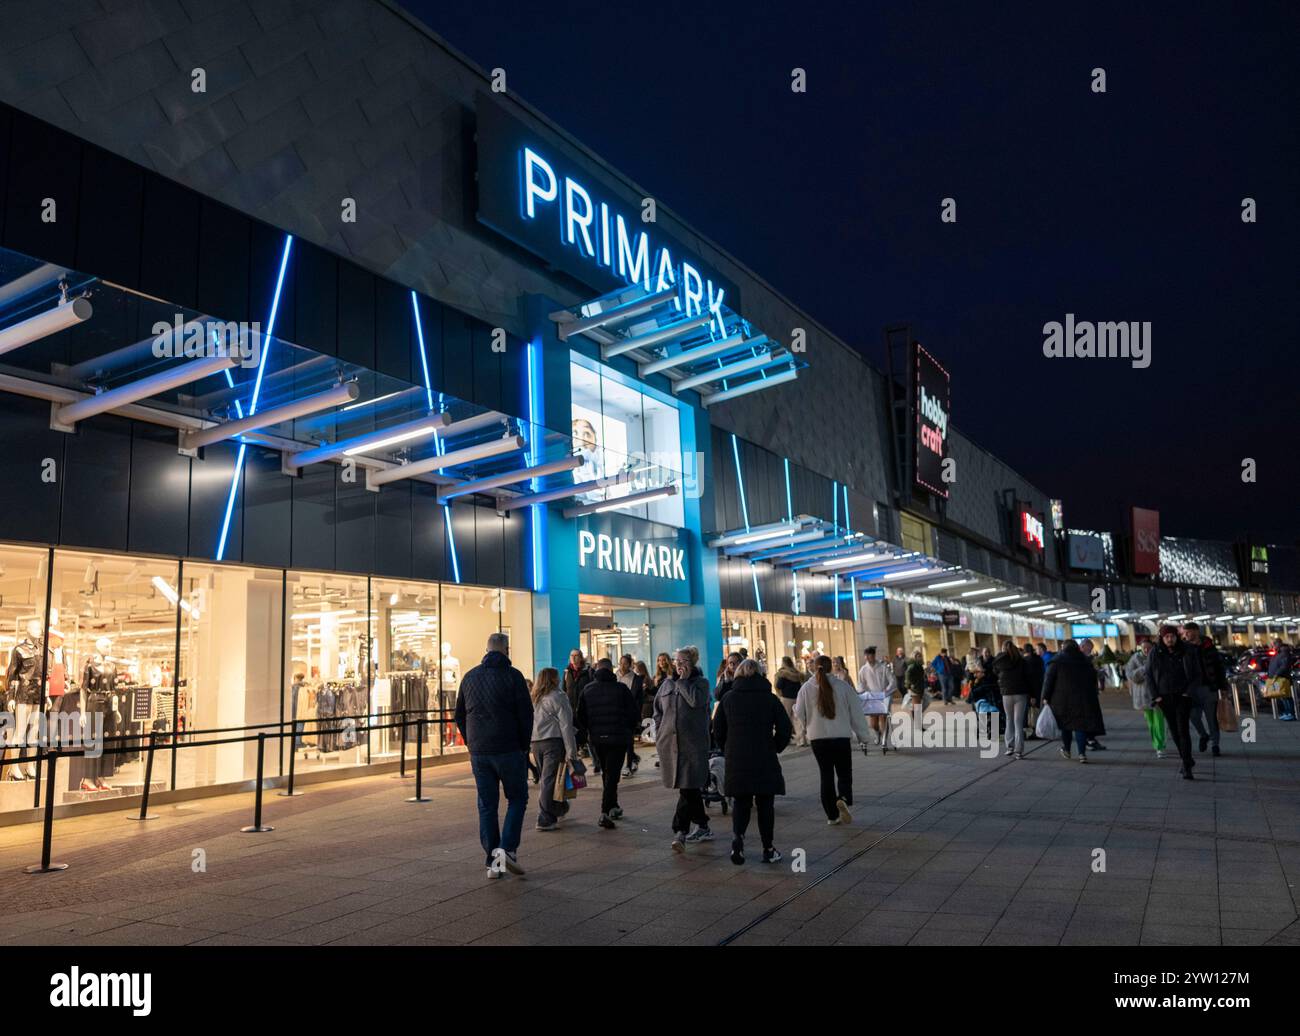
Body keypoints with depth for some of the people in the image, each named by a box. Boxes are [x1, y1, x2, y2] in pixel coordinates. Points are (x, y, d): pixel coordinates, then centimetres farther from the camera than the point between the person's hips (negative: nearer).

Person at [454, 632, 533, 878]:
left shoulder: (469, 677, 10)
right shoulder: (513, 676, -6)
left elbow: (459, 716, 14)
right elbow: (526, 715, -7)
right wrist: (524, 746, 3)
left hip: (478, 753, 4)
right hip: (508, 750, -4)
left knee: (486, 805, 10)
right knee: (517, 799, 9)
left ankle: (492, 862, 10)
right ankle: (508, 849, -6)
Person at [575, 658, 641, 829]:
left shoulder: (587, 689, 4)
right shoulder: (621, 688, -5)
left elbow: (580, 717, 5)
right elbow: (635, 714, -4)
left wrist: (587, 734, 17)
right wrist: (629, 731, 12)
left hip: (596, 739, 4)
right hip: (618, 738, -4)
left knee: (606, 773, 21)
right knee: (612, 775, -3)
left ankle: (612, 807, 30)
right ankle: (605, 813, -12)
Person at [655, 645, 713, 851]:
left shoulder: (701, 682, 2)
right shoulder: (667, 684, 14)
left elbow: (696, 700, -18)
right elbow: (658, 710, 19)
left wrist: (684, 680, -10)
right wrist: (658, 734, 11)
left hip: (693, 743, -4)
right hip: (670, 742, 4)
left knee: (688, 787, -11)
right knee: (691, 787, 10)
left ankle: (680, 832, -12)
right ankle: (703, 828, 22)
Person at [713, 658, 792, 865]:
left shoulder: (729, 698, 3)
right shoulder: (770, 698, -2)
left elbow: (718, 728, 5)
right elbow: (785, 728, -4)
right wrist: (775, 747, 11)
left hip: (735, 760, 1)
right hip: (765, 760, -1)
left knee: (740, 803, 11)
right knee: (765, 804, 9)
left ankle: (737, 837, -12)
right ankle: (768, 850, 14)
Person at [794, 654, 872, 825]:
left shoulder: (806, 688, -3)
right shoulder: (842, 686, -4)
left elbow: (799, 714, 3)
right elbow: (856, 712, 0)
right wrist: (863, 735, 9)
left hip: (817, 738, 1)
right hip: (841, 736, -1)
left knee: (826, 775, 9)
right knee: (844, 773, 9)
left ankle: (832, 815, 10)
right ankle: (843, 799, -20)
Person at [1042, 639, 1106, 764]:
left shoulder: (1057, 662, -1)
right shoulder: (1085, 661, 11)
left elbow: (1049, 680, -6)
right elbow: (1094, 680, 16)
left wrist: (1046, 697, -3)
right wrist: (1094, 695, 22)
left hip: (1062, 699, -2)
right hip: (1083, 698, 2)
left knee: (1065, 723, 13)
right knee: (1081, 725, 2)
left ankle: (1066, 750, 24)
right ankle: (1082, 753, -7)